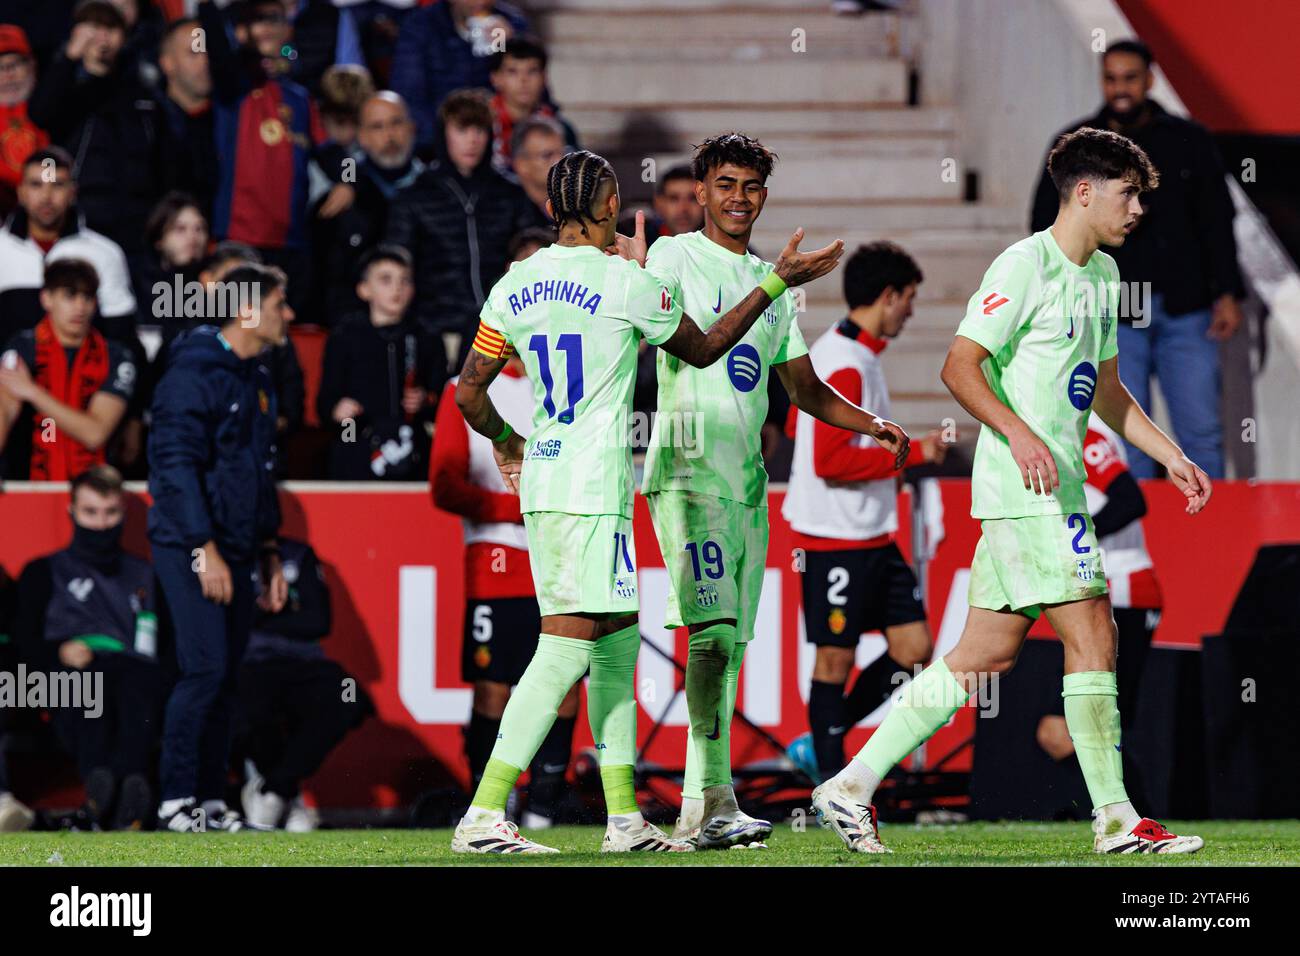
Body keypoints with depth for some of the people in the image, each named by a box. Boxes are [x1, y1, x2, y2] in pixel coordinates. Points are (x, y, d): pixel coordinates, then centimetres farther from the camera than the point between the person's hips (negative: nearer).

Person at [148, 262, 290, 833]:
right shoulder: (194, 375, -12)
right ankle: (176, 800, -8)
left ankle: (211, 799, 9)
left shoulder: (258, 382, 17)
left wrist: (269, 554, 20)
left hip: (234, 550, 9)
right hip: (188, 548, -9)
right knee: (205, 669, -13)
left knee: (225, 677, 6)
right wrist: (205, 551, -21)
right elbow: (177, 466, -17)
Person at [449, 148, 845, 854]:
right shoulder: (628, 282, -9)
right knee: (567, 647, -9)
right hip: (592, 485, -8)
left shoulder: (515, 285, 8)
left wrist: (505, 443, 32)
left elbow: (469, 393, 12)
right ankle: (483, 815, -15)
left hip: (541, 478, 8)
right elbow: (703, 348, 7)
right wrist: (777, 282, 15)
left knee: (617, 638, 15)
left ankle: (624, 817, 16)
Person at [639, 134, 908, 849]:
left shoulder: (772, 281, 20)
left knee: (730, 642, 6)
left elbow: (804, 388, 25)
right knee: (714, 629, -18)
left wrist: (872, 425, 12)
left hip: (748, 478, 7)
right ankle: (714, 800, -22)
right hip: (689, 468, -7)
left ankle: (698, 807, 10)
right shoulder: (675, 256, 1)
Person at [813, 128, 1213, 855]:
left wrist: (1173, 456, 20)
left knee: (988, 653, 8)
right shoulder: (1026, 267, -11)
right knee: (1092, 633, -9)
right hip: (1029, 490, -10)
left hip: (1059, 489, 10)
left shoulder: (1102, 275, 18)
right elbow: (960, 365, -16)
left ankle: (853, 785, 10)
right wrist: (1019, 434, -28)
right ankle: (1117, 820, -4)